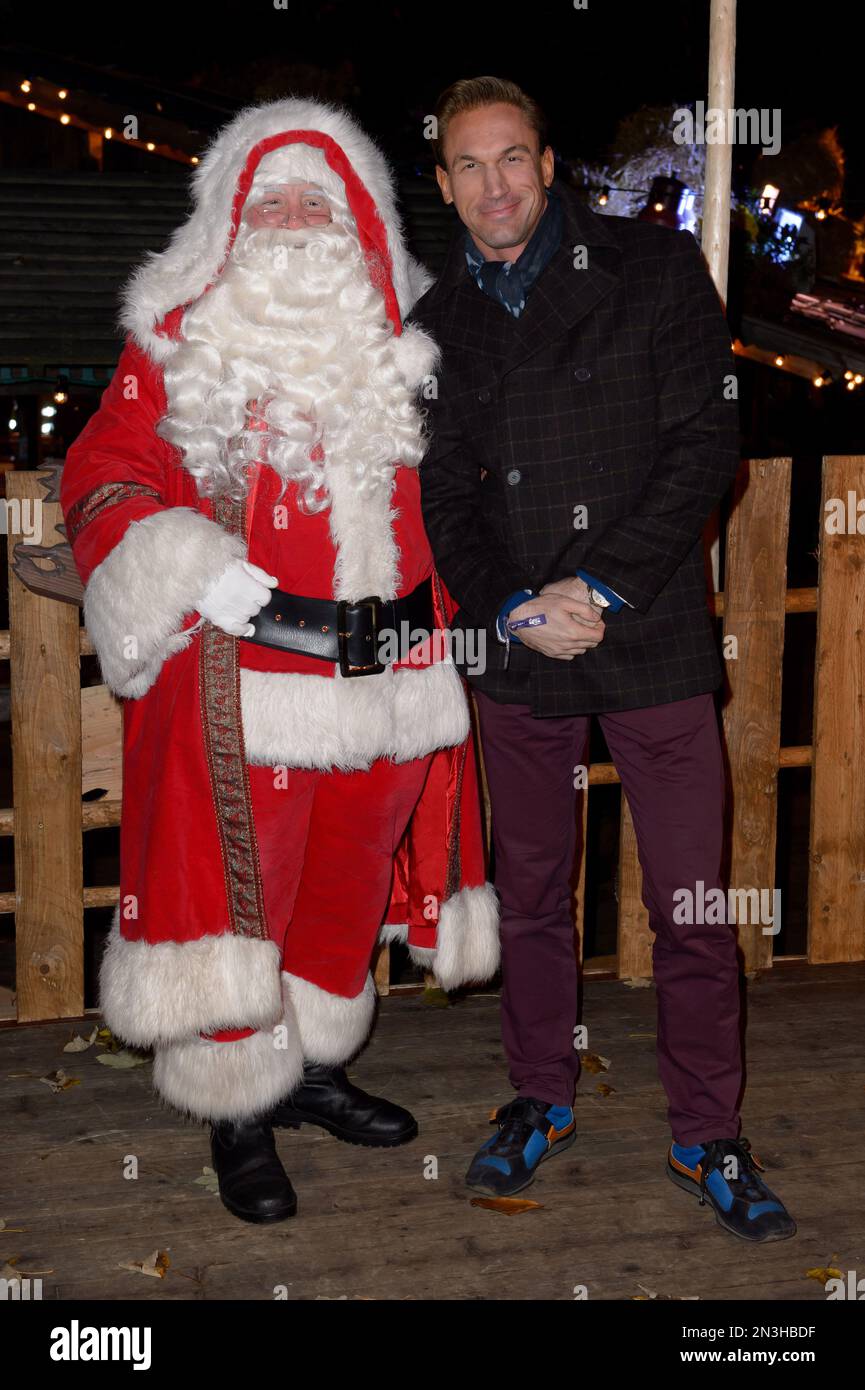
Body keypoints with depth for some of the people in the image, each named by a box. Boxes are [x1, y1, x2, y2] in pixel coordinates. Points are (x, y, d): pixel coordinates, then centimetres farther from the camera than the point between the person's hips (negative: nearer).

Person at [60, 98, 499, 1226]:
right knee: (235, 891, 4)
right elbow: (103, 477, -3)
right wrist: (182, 570, -18)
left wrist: (442, 614, 13)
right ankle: (239, 1114, 21)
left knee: (346, 883, 16)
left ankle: (315, 1069, 37)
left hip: (379, 679, 4)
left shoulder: (401, 346, 10)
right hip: (239, 679, -4)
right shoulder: (177, 343, -2)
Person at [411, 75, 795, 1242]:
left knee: (693, 911, 1)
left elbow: (706, 444, -7)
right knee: (531, 895, 14)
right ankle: (542, 1101, 32)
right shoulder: (440, 322, 9)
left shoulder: (657, 270, -1)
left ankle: (707, 1135, 19)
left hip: (654, 642, -3)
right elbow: (444, 492, 7)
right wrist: (511, 609, -10)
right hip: (518, 658, 3)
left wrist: (601, 587, -14)